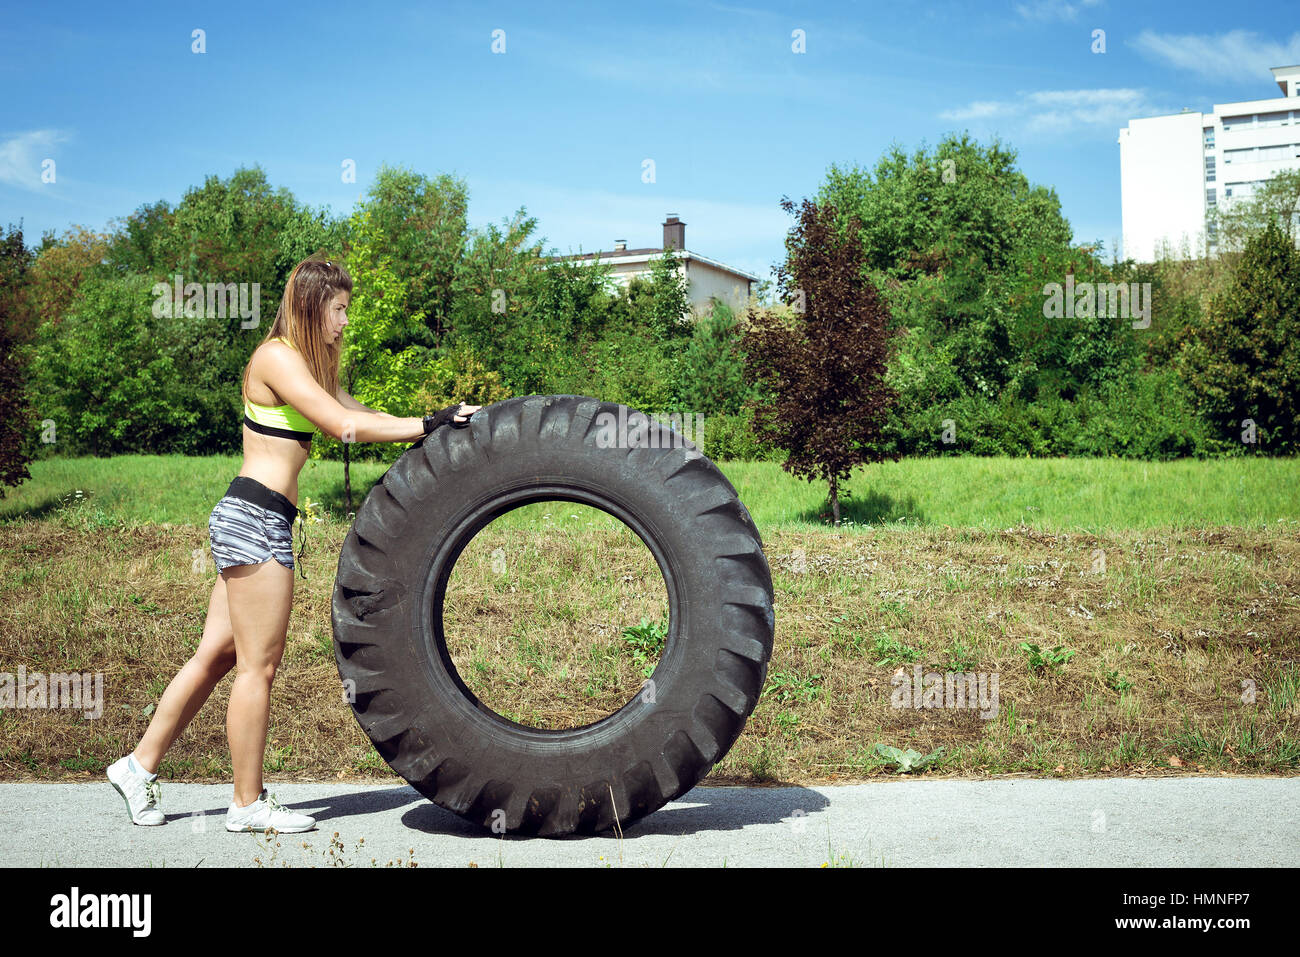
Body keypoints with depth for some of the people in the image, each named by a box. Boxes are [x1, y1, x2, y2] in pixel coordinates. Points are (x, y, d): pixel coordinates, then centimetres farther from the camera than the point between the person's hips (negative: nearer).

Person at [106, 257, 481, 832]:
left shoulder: (307, 364, 19)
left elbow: (361, 415, 15)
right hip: (255, 521, -10)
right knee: (258, 665, -2)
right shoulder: (277, 358, -11)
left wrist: (438, 426, 4)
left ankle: (140, 767, 25)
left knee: (217, 656, 15)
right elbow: (345, 426, -18)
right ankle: (248, 804, 8)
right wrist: (431, 424, -15)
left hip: (248, 524, 10)